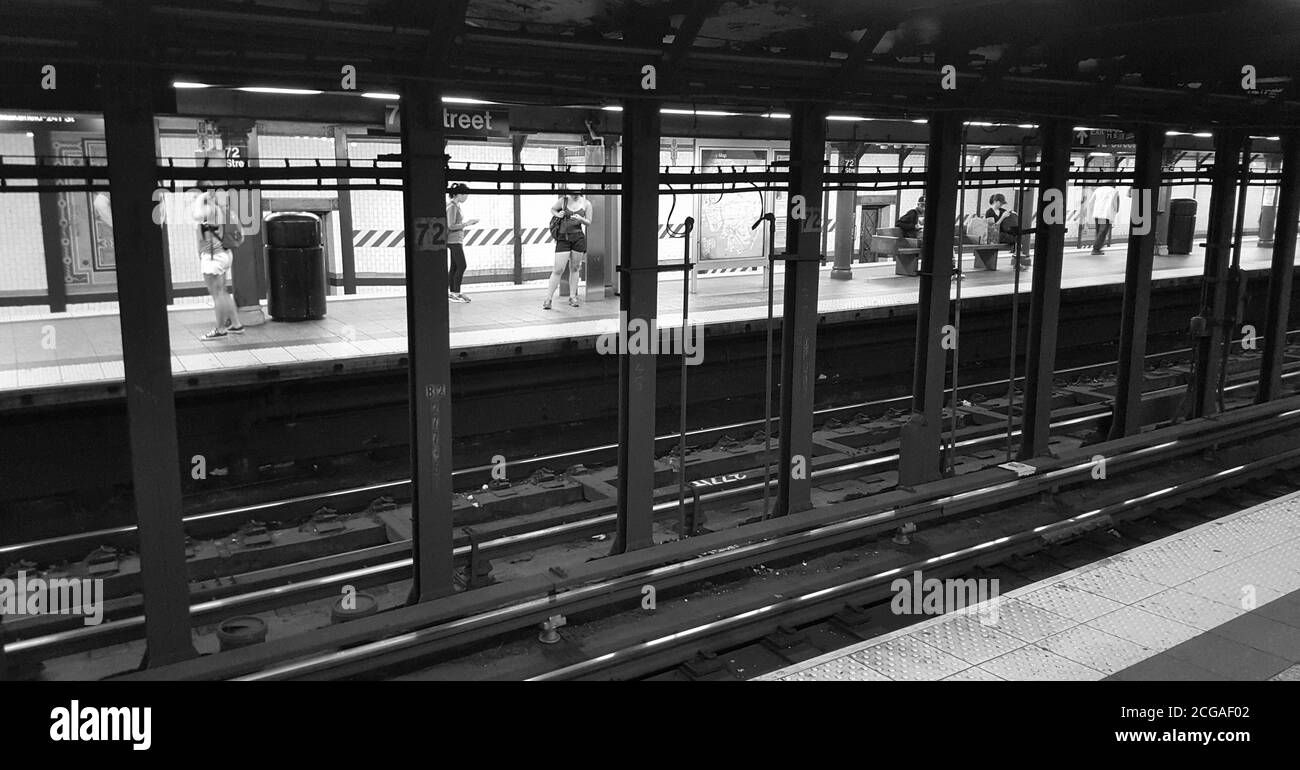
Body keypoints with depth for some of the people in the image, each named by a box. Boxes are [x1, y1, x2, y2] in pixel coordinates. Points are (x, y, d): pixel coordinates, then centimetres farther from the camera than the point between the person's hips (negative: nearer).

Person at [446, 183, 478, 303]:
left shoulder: (456, 206, 14)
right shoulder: (452, 207, -15)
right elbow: (451, 226, -20)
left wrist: (468, 222, 8)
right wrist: (467, 223, -16)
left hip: (457, 240, 9)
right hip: (454, 240, -9)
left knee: (454, 267, 8)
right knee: (462, 266, -9)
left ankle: (450, 293, 10)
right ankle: (456, 293, -6)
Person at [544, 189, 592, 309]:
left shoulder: (586, 203, 3)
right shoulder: (563, 200, 1)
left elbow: (588, 222, 9)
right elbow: (552, 209, 19)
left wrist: (580, 219, -12)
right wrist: (557, 214, -3)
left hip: (578, 237, 1)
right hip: (563, 238, -1)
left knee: (575, 268, 9)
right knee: (558, 270, -6)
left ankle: (572, 297, 20)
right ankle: (548, 299, -2)